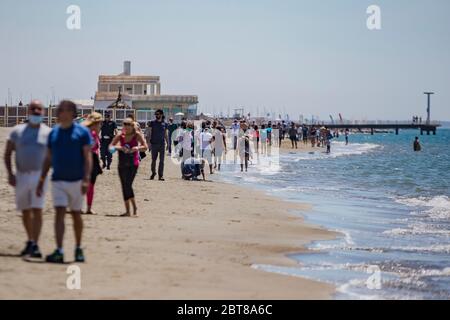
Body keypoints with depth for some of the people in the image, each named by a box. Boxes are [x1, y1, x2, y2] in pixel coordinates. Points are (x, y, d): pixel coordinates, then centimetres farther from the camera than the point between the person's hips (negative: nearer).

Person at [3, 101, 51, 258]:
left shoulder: (48, 133, 3)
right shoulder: (17, 131, 7)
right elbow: (7, 153, 8)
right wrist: (10, 173, -2)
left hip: (39, 175, -3)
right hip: (21, 176, 3)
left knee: (37, 210, -13)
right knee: (25, 211, 11)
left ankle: (35, 245, -15)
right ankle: (30, 241, 28)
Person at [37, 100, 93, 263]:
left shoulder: (82, 132, -4)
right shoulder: (53, 133, 9)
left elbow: (88, 157, -9)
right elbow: (48, 159, 14)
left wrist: (86, 179, -19)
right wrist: (41, 181, 10)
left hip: (76, 180, -3)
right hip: (58, 181, 3)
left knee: (76, 215, 9)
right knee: (59, 213, -9)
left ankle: (78, 249, 24)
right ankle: (59, 251, -16)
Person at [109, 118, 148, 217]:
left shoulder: (137, 136, -2)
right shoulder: (120, 136, 4)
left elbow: (145, 147, -3)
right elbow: (110, 147, 3)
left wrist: (137, 148, -22)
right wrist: (118, 147, -17)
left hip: (133, 164, -4)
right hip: (122, 164, 4)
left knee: (128, 185, -17)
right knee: (124, 187, 6)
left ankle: (135, 208, -6)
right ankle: (127, 211, 14)